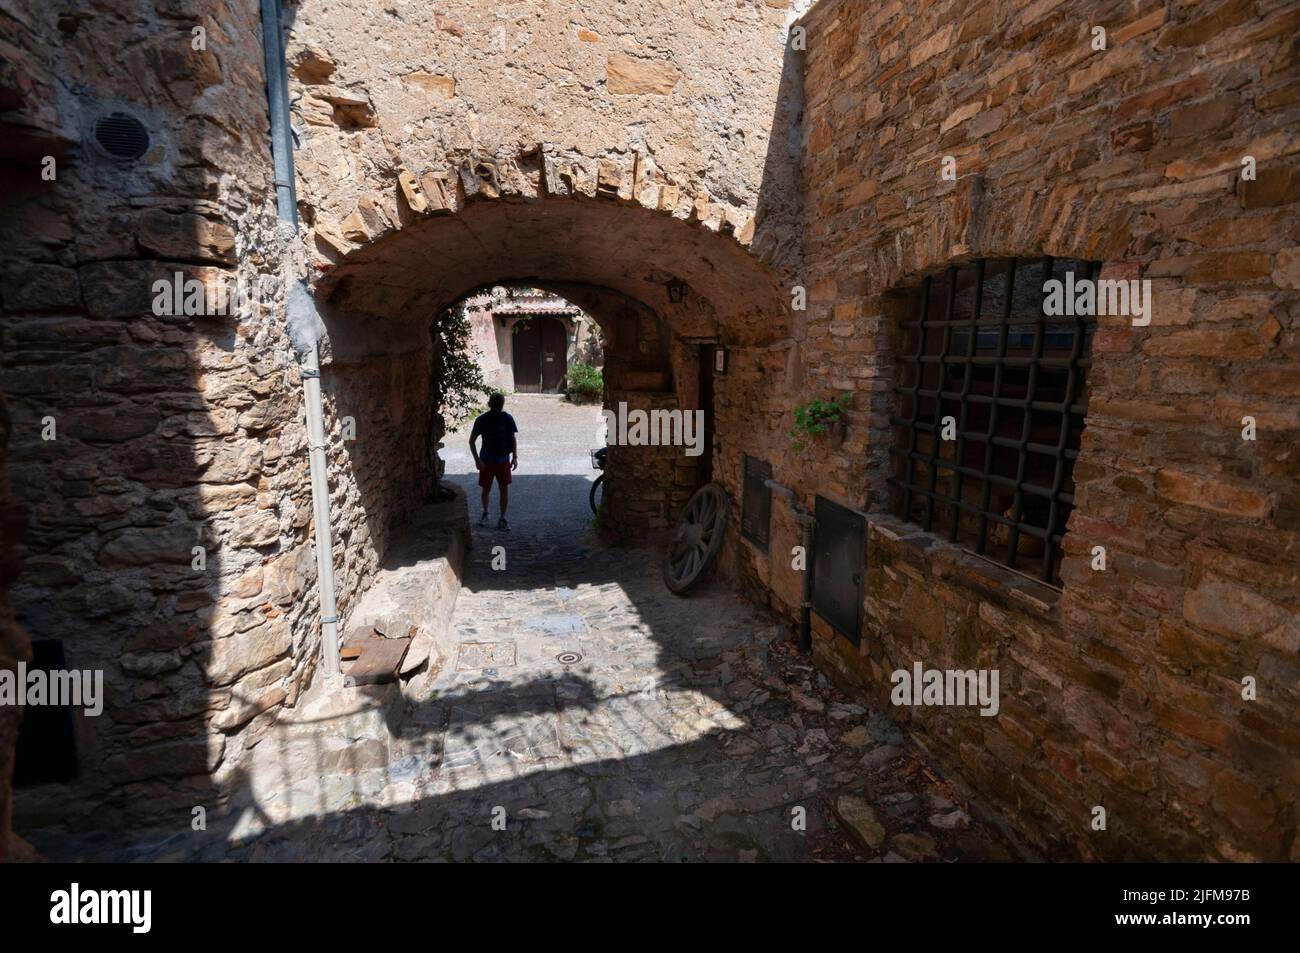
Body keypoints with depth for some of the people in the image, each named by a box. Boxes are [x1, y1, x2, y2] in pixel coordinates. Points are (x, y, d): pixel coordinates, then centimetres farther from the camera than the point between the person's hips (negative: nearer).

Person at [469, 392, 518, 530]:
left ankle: (502, 518, 9)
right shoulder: (481, 420, -9)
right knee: (486, 489, 9)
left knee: (505, 489, -2)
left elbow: (513, 439, 5)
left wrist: (515, 457, -6)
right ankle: (485, 513, 33)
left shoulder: (507, 419, -5)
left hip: (503, 460, 1)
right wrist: (477, 460, -12)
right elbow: (471, 441, -4)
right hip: (486, 461, -1)